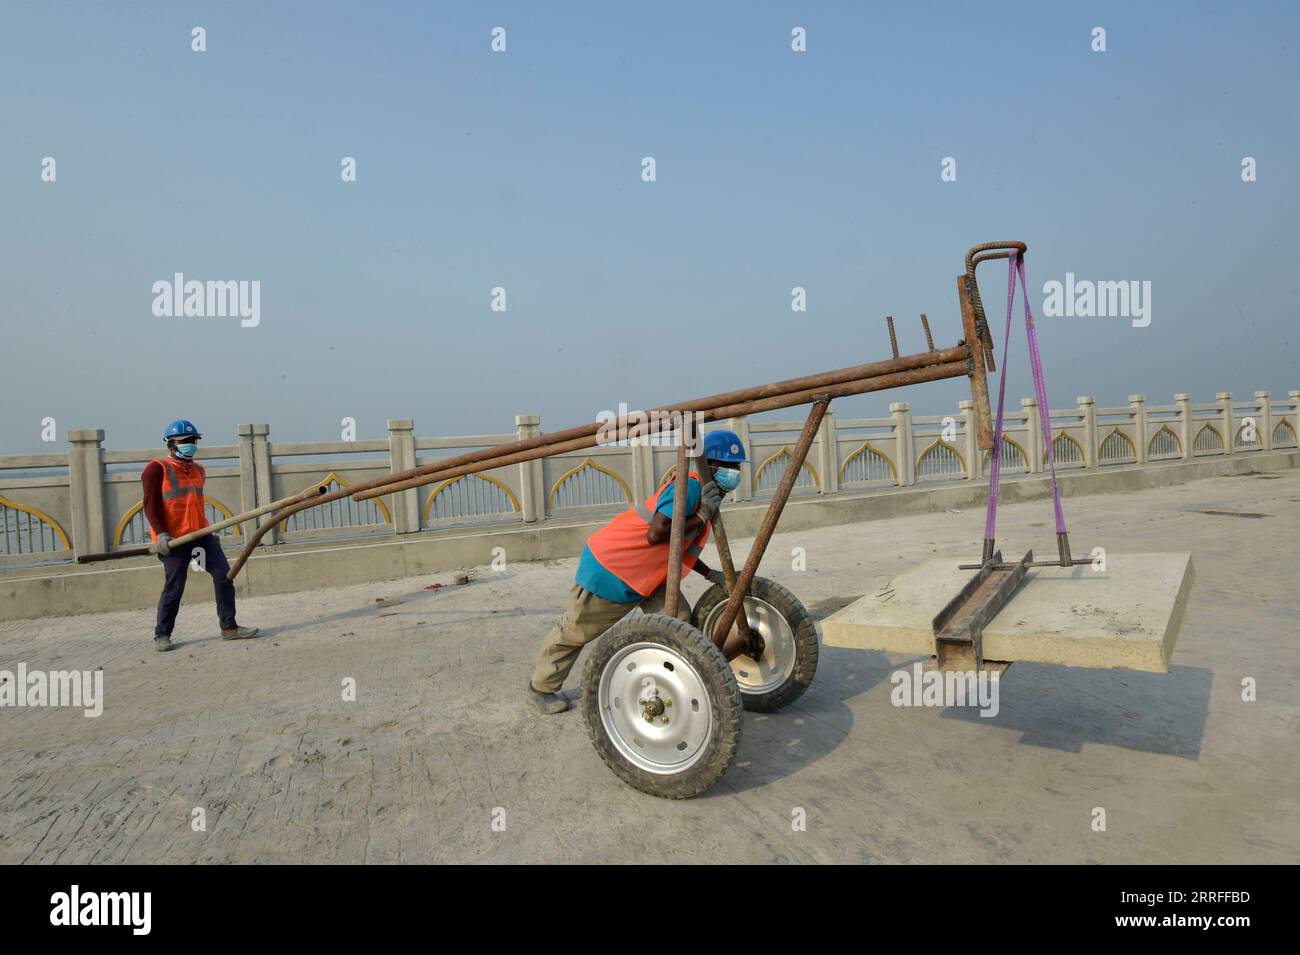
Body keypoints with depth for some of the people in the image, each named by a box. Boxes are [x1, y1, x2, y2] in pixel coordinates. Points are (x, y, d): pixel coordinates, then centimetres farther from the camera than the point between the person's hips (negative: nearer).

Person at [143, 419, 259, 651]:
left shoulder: (198, 470, 15)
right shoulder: (157, 469, -6)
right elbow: (150, 505, -11)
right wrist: (160, 534, -21)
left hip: (202, 534, 7)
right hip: (174, 538, -6)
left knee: (224, 576, 1)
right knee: (174, 587, -3)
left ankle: (229, 627, 8)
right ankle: (161, 635, 15)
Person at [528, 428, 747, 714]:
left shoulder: (703, 497, 4)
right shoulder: (689, 486, -26)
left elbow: (677, 547, 16)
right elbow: (656, 535, -36)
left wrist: (709, 574, 10)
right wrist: (702, 516, -29)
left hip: (644, 572, 9)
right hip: (609, 567, -9)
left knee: (678, 618, -5)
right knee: (575, 631, 9)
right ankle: (541, 687, 31)